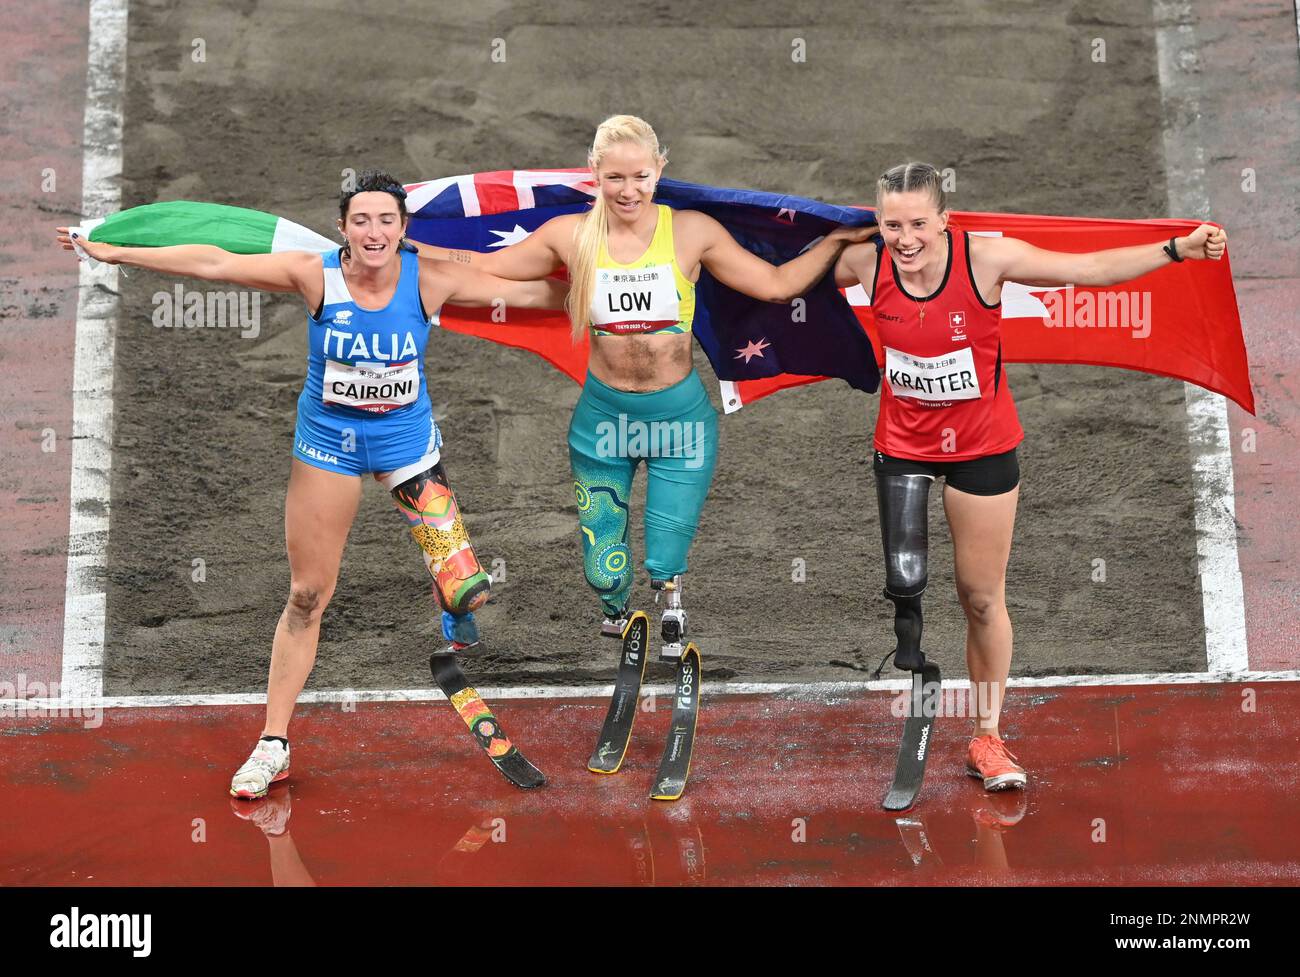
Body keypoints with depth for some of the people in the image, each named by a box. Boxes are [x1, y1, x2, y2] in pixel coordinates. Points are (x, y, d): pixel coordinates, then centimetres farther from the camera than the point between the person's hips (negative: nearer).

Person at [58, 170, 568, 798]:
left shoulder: (429, 280, -16)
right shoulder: (315, 275, -16)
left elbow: (526, 292, -10)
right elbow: (214, 264, -13)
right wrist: (115, 252, -11)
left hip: (407, 440, 0)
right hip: (328, 440, 0)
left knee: (468, 591, -9)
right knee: (307, 597, 7)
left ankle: (456, 611, 33)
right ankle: (273, 745, 20)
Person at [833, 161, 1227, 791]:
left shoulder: (986, 258, -21)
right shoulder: (864, 264, -13)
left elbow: (1091, 269, -15)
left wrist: (1177, 248, -19)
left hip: (981, 448, -1)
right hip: (901, 447, 1)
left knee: (982, 598, 7)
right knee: (903, 582, -5)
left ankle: (986, 738, 22)